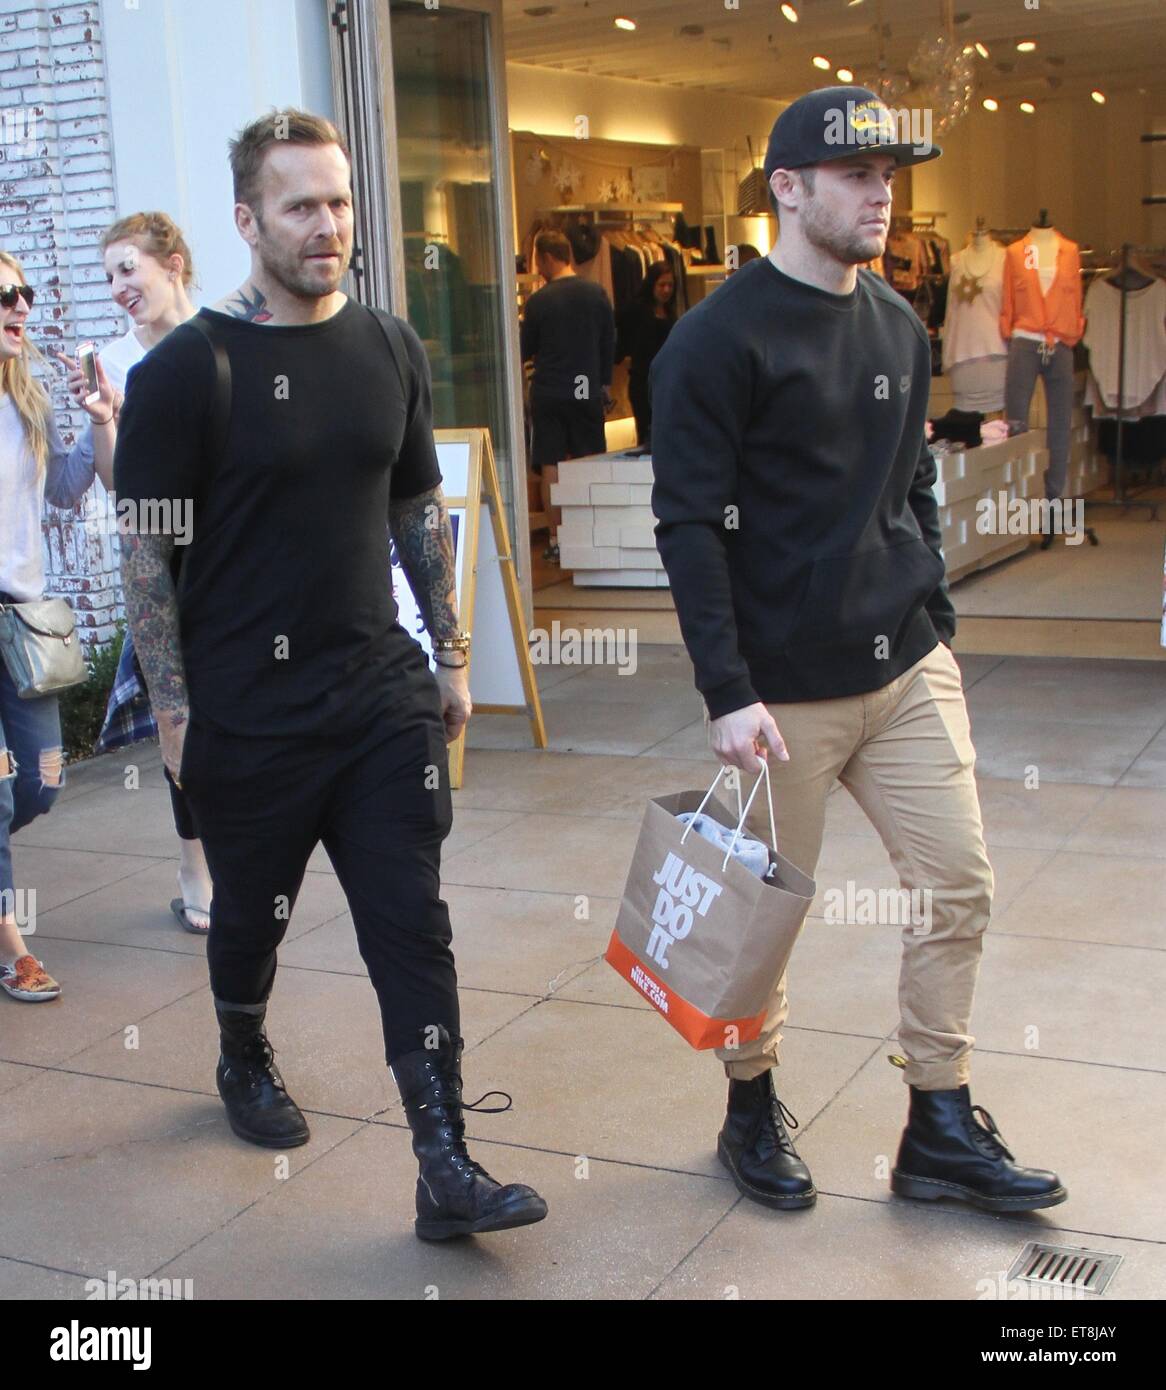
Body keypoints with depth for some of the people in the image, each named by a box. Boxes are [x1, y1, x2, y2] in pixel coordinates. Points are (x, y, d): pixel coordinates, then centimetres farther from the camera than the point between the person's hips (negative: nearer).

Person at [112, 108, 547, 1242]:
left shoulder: (389, 351, 6)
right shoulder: (187, 369, -9)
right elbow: (144, 551, -7)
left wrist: (449, 655, 11)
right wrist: (173, 707, -10)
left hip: (382, 697, 3)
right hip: (247, 715, -3)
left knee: (413, 931, -1)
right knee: (250, 914, 17)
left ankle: (446, 1171, 3)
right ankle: (244, 1063, 47)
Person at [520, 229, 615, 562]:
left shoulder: (539, 300, -11)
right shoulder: (596, 293, 1)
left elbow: (525, 350, -2)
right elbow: (609, 343, 9)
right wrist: (604, 383, 21)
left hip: (548, 393, -3)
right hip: (587, 391, 3)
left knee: (550, 466, 3)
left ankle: (557, 540, 2)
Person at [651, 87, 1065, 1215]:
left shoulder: (898, 328, 12)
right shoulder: (718, 340, -10)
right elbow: (688, 525, -13)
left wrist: (935, 619, 15)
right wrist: (728, 691, -18)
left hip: (907, 669, 7)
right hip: (787, 688, -6)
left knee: (958, 886, 5)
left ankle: (941, 1129, 19)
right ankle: (753, 1111, 28)